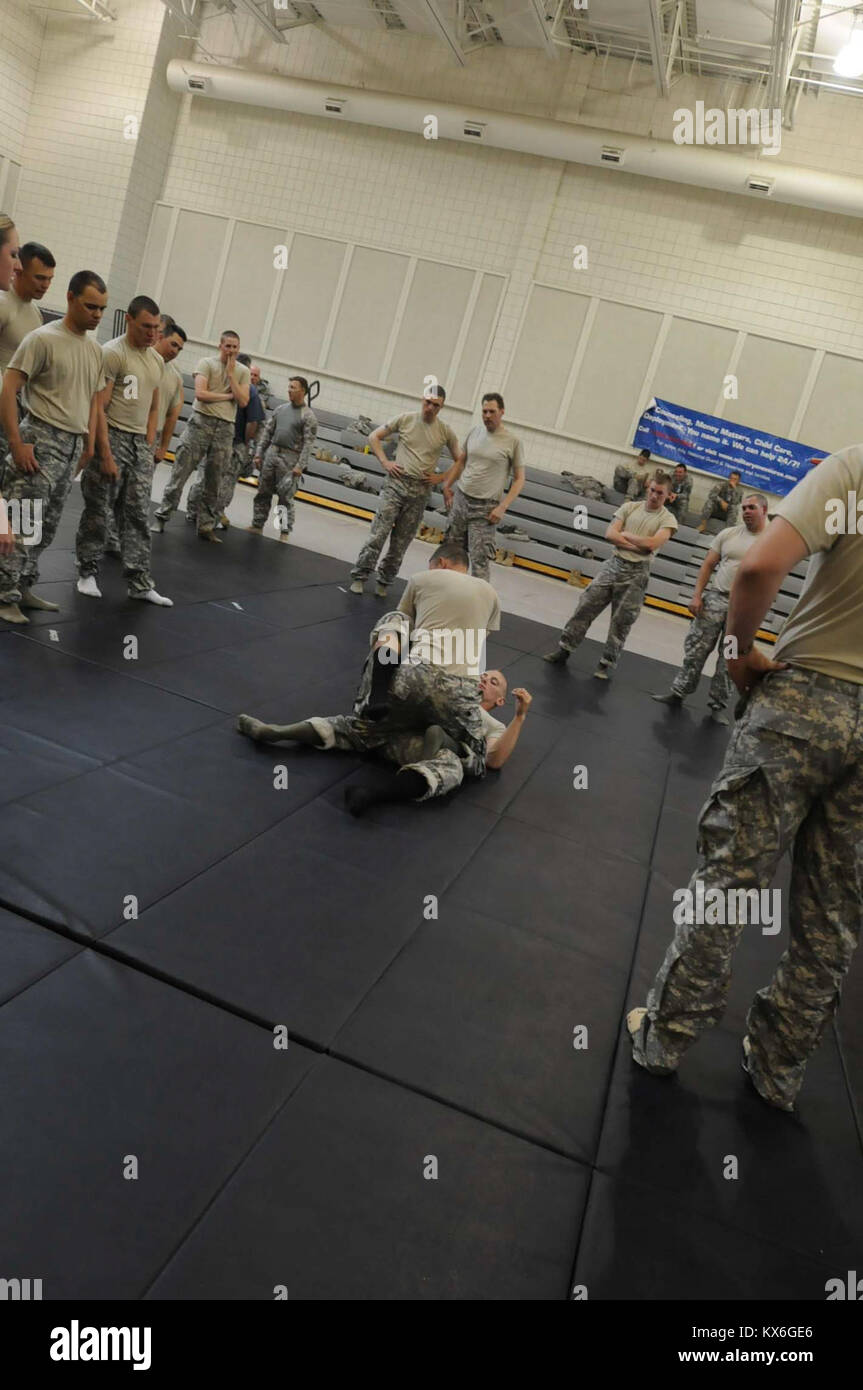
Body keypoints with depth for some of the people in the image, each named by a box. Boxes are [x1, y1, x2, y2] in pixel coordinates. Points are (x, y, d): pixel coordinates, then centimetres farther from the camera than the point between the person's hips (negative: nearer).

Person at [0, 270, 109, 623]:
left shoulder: (95, 350, 14)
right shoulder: (44, 338, -8)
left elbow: (94, 404, 20)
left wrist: (103, 453, 16)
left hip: (74, 447, 7)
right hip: (42, 440, -7)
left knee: (47, 526, 10)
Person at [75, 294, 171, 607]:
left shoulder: (157, 361, 13)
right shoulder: (113, 353, -9)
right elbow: (98, 405, -14)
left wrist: (149, 447, 10)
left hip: (140, 441, 7)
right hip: (112, 437, -7)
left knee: (138, 514, 5)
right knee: (98, 510, 1)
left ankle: (140, 582, 8)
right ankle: (87, 572, 13)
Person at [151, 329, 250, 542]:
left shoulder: (243, 371, 11)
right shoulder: (206, 363, 2)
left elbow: (243, 401, -2)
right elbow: (200, 393, -11)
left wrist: (230, 375, -4)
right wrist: (228, 396, -5)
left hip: (225, 428, 3)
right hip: (201, 421, -3)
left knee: (213, 480, 5)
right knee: (181, 472, -4)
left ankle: (206, 526, 11)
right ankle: (162, 516, 2)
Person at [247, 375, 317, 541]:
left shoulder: (308, 416, -4)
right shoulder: (281, 409, 13)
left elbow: (308, 443, -10)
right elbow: (267, 432, 15)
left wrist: (300, 466, -18)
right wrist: (258, 454, 9)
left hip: (290, 459, -6)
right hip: (271, 453, 6)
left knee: (285, 496, -6)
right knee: (263, 492, 8)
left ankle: (285, 531, 1)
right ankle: (257, 525, 16)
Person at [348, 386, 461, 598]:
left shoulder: (445, 432, 3)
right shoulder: (405, 419, 2)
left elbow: (459, 461, 12)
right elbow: (374, 437, 10)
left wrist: (440, 477, 0)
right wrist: (384, 462, -2)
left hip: (420, 493, 1)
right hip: (396, 484, -1)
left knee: (401, 542, 6)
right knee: (379, 533, -8)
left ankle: (384, 581, 19)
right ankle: (359, 576, 1)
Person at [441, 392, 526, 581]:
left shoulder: (513, 442, -6)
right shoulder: (475, 432, 8)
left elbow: (519, 479, -4)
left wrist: (502, 507, -12)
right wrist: (447, 485, 12)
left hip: (485, 508, -5)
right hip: (459, 499, 5)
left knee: (479, 559, -8)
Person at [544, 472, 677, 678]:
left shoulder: (667, 519, -2)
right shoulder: (629, 507, 8)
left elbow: (652, 544, -18)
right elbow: (610, 534, -3)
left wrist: (625, 534, -6)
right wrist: (638, 546, -12)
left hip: (637, 572, -3)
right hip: (613, 564, 3)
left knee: (621, 622, 1)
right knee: (585, 607, 2)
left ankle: (607, 664, 13)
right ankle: (564, 650, 12)